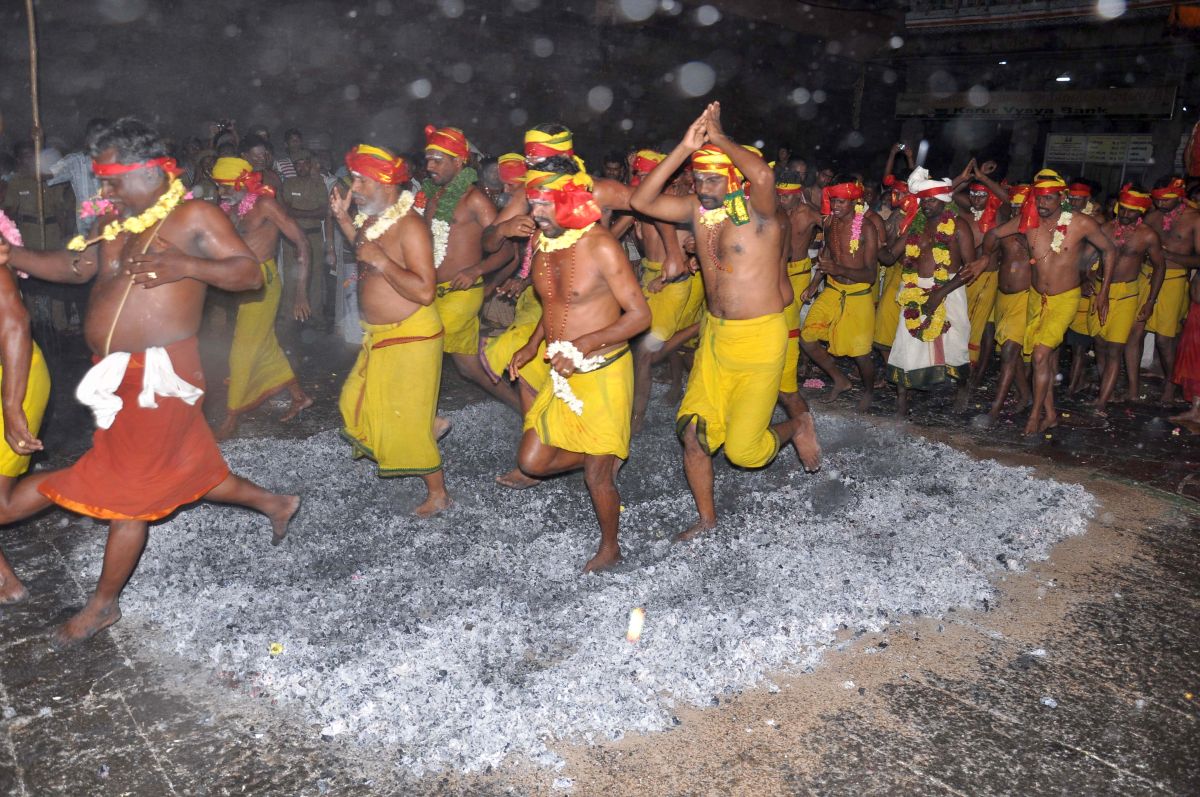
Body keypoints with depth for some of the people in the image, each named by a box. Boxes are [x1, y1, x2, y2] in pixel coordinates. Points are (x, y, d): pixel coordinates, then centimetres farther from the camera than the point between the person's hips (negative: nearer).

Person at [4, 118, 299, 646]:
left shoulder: (193, 216, -9)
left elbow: (250, 272, -13)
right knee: (183, 471, 18)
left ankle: (104, 604, 19)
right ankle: (275, 504, 37)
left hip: (157, 376, -8)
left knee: (127, 489, 2)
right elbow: (75, 267, 20)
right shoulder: (119, 223, 14)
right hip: (118, 374, 8)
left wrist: (184, 266, -27)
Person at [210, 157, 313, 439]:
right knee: (265, 344, 15)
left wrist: (300, 292, -17)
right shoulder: (229, 209, 8)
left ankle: (231, 420, 5)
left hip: (262, 282, -8)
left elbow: (301, 243, -14)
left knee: (243, 351, -4)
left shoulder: (264, 204, -12)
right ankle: (299, 396, 30)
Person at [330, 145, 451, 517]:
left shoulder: (409, 225, -22)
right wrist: (343, 219, 14)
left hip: (409, 337, -9)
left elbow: (424, 292, -30)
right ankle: (431, 423, 33)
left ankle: (438, 493, 18)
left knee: (407, 423, 0)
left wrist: (380, 261, -27)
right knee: (356, 405, 18)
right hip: (380, 334, 9)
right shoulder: (371, 218, 4)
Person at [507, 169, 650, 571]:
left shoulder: (600, 245, -18)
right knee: (532, 461, 8)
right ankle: (605, 456, 33)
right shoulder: (544, 243, 4)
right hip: (562, 375, 7)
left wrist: (584, 344, -26)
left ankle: (610, 548, 27)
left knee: (597, 474, 2)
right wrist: (532, 346, 9)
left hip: (602, 373, -7)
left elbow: (640, 314, -17)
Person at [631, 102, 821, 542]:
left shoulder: (756, 210, -14)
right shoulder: (698, 210, 3)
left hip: (760, 339, -6)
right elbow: (641, 200, -9)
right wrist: (685, 147, -15)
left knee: (743, 450, -3)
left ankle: (798, 427, 29)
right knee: (693, 431, 4)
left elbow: (763, 174, -38)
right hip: (714, 335, 6)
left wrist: (719, 137, -21)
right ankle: (706, 517, 25)